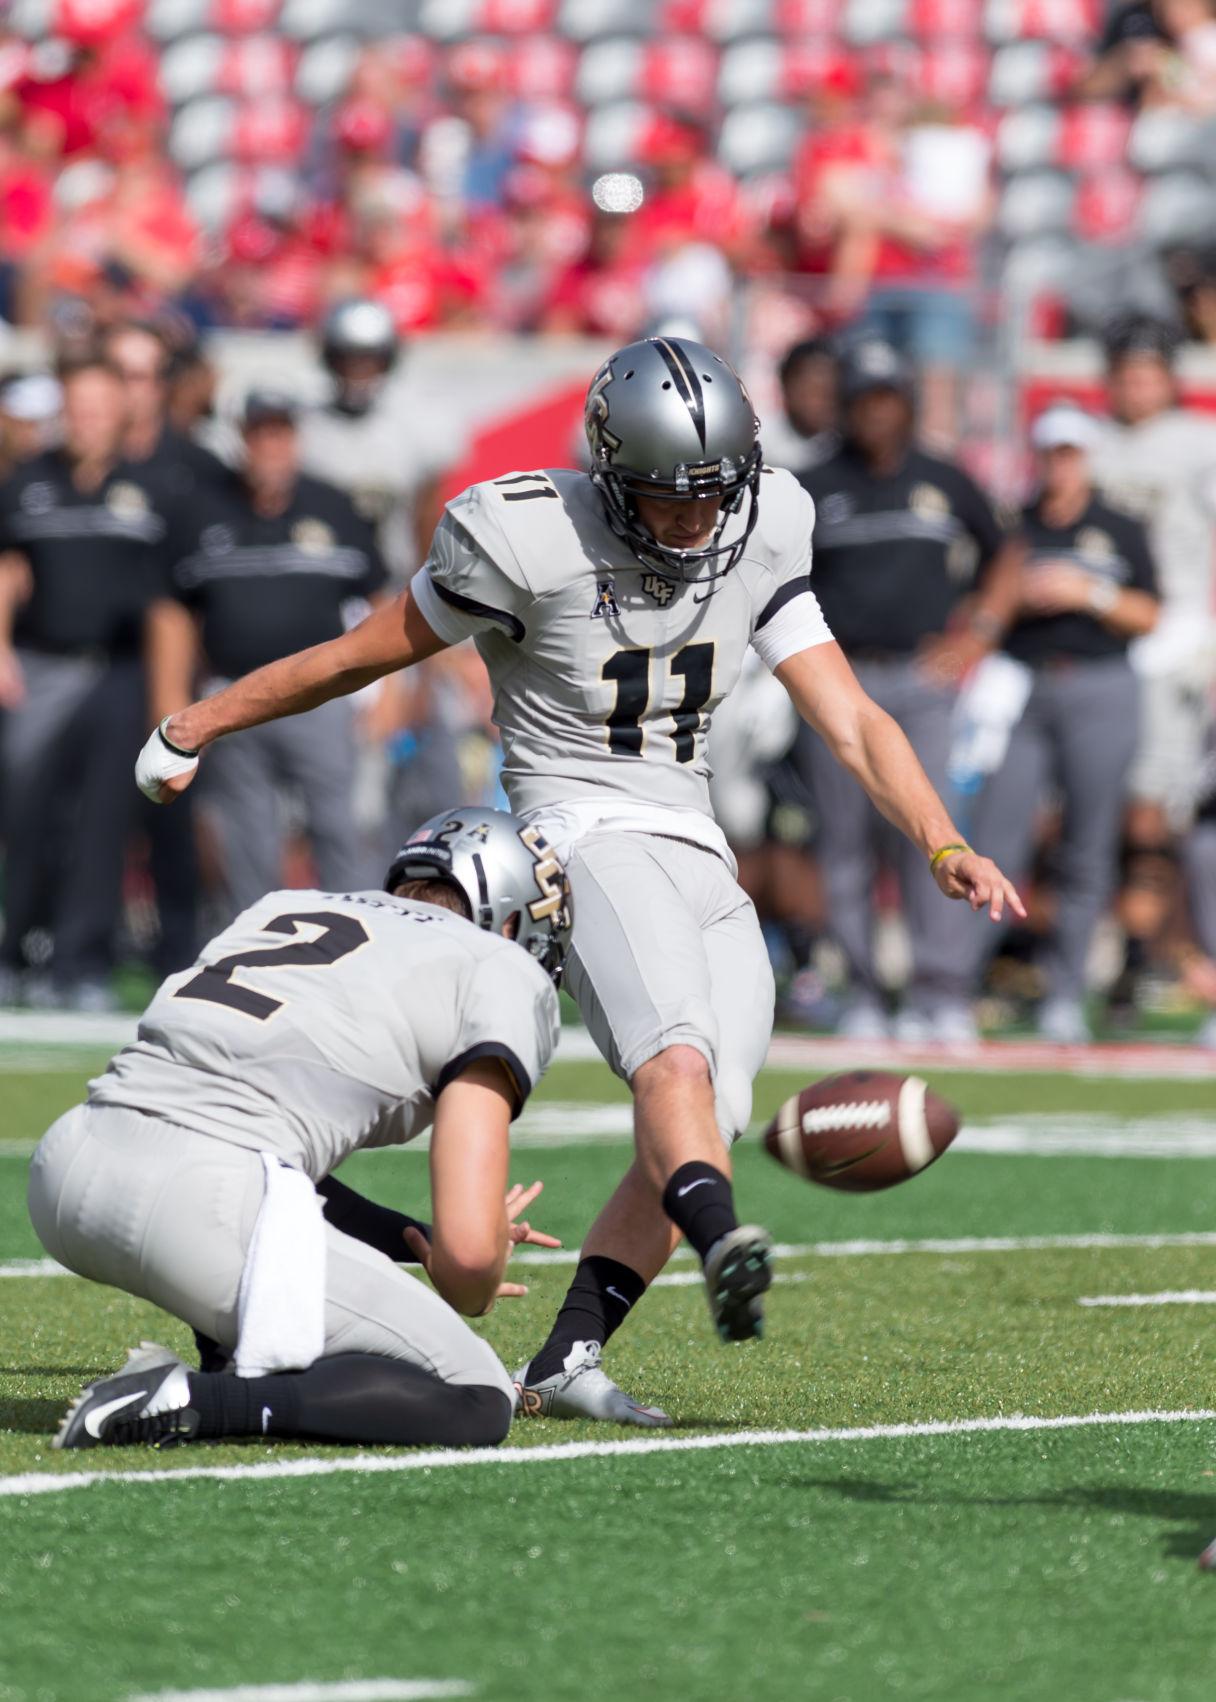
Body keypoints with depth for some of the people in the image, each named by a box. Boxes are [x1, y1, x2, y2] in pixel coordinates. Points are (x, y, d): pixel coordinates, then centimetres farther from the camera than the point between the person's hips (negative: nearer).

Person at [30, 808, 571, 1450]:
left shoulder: (282, 908, 29)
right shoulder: (502, 972, 9)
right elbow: (468, 1251, 0)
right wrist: (466, 1296, 24)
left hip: (61, 1167, 8)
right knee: (478, 1403, -1)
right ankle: (189, 1403, -13)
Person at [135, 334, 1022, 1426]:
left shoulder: (760, 540, 5)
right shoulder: (531, 542, -10)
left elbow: (850, 720, 6)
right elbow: (364, 654, 2)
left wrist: (944, 846, -8)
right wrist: (195, 728, 11)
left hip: (702, 860, 7)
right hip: (588, 835, -7)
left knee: (707, 1124, -4)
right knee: (676, 1059, -32)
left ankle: (568, 1360, -1)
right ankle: (726, 1250, -57)